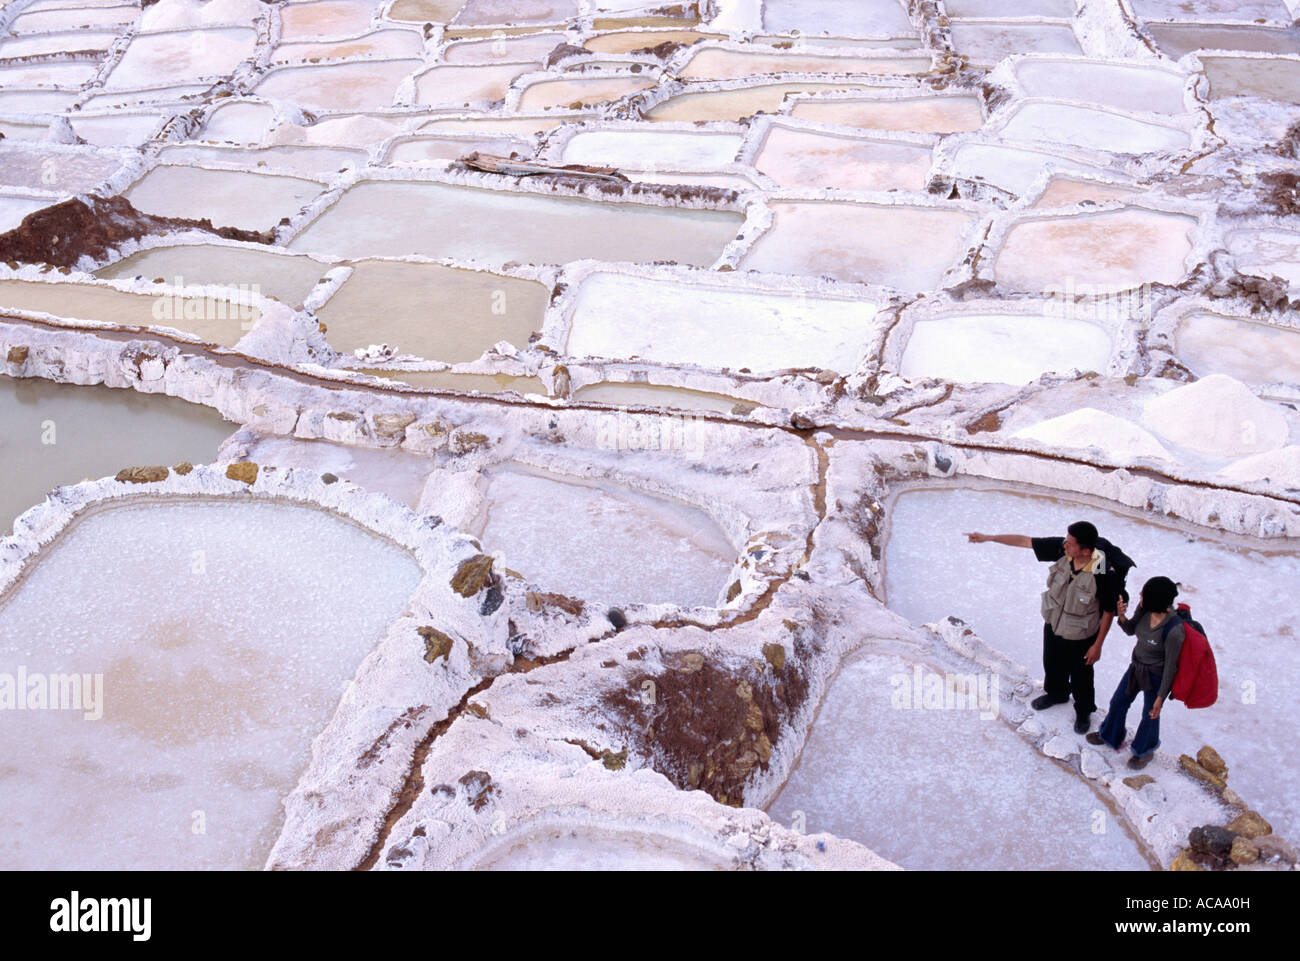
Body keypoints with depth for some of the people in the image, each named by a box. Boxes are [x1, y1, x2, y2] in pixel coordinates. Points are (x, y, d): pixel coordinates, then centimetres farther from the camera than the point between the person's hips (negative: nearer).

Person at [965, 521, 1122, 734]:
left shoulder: (1105, 574, -35)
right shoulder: (1061, 549, -24)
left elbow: (1108, 611, -21)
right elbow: (1025, 541, -14)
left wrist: (1098, 645, -12)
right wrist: (988, 537, -14)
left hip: (1081, 637, -5)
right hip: (1053, 626, 5)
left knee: (1080, 677, 20)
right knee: (1052, 665, 31)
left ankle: (1083, 712, 50)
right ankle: (1056, 693, 62)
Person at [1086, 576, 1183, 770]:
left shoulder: (1173, 630, -37)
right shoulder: (1145, 608, -19)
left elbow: (1170, 666, -23)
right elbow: (1131, 630, 1)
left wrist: (1160, 697, -13)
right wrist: (1121, 616, -21)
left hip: (1156, 676, -7)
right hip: (1137, 666, 7)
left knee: (1150, 716, 19)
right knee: (1118, 702, 25)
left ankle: (1145, 751, 49)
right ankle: (1111, 737, 53)